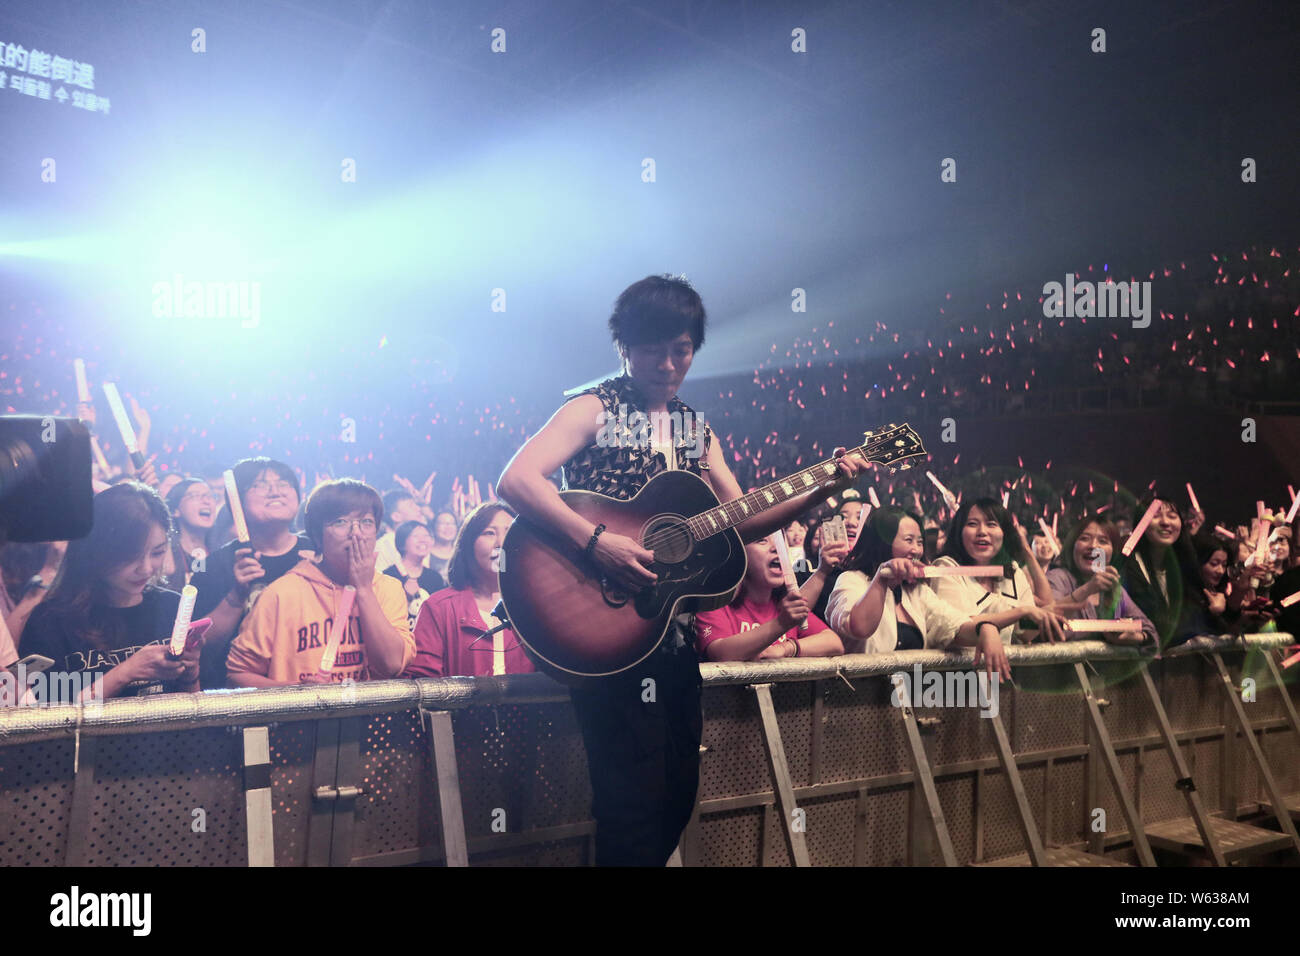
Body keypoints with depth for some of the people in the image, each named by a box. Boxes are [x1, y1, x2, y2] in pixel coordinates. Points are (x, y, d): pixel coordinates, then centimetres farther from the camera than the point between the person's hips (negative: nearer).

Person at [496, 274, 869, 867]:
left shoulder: (693, 427, 14)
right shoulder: (595, 410, -7)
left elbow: (739, 522, 14)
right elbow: (516, 480, -21)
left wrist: (820, 492, 2)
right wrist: (597, 543, -29)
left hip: (675, 634, 7)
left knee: (678, 795, 13)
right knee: (636, 802, -7)